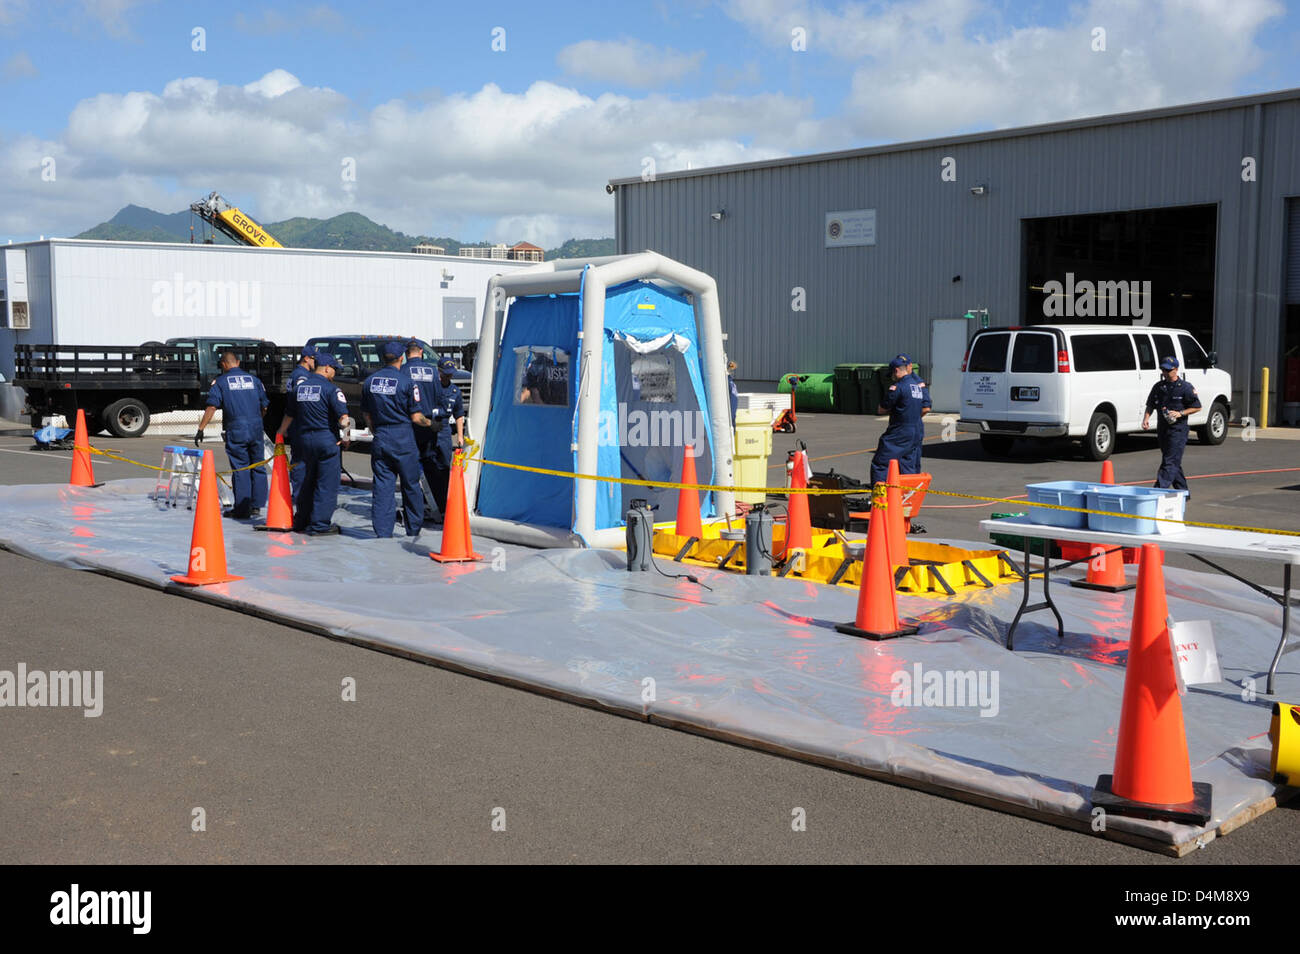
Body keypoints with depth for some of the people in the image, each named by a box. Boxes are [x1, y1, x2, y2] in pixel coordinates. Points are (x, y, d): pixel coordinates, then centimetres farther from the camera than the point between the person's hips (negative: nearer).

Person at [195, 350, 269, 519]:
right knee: (258, 467, 11)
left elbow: (211, 407, -7)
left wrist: (200, 429, -6)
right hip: (256, 429, 3)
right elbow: (264, 407, 14)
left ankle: (242, 509, 3)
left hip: (236, 430, -3)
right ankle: (256, 506, 15)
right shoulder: (253, 379, 13)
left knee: (240, 469, 1)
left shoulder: (220, 381, 3)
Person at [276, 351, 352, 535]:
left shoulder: (299, 387, 9)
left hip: (305, 438, 6)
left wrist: (280, 433, 34)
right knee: (327, 483, 1)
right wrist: (345, 437, -4)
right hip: (327, 439, -6)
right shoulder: (330, 388, -10)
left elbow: (289, 416, 19)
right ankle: (320, 524, 1)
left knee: (308, 481, 19)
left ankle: (301, 521, 26)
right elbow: (343, 418, -18)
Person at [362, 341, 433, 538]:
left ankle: (382, 533, 1)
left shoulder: (369, 381, 5)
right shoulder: (407, 382, -9)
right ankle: (413, 531, 16)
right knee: (411, 486, 9)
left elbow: (367, 416, 12)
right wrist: (430, 423, 12)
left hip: (380, 438, 4)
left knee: (382, 486, 5)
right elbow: (415, 417, -7)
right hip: (403, 440, -4)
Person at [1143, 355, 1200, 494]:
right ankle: (1182, 491, 25)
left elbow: (1197, 407, -1)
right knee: (1174, 462, 14)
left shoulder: (1185, 387, -5)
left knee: (1170, 462, -12)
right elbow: (1150, 405, 15)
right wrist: (1146, 418, -4)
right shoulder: (1158, 387, 10)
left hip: (1178, 429, -6)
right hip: (1162, 429, 7)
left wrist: (1180, 413, -14)